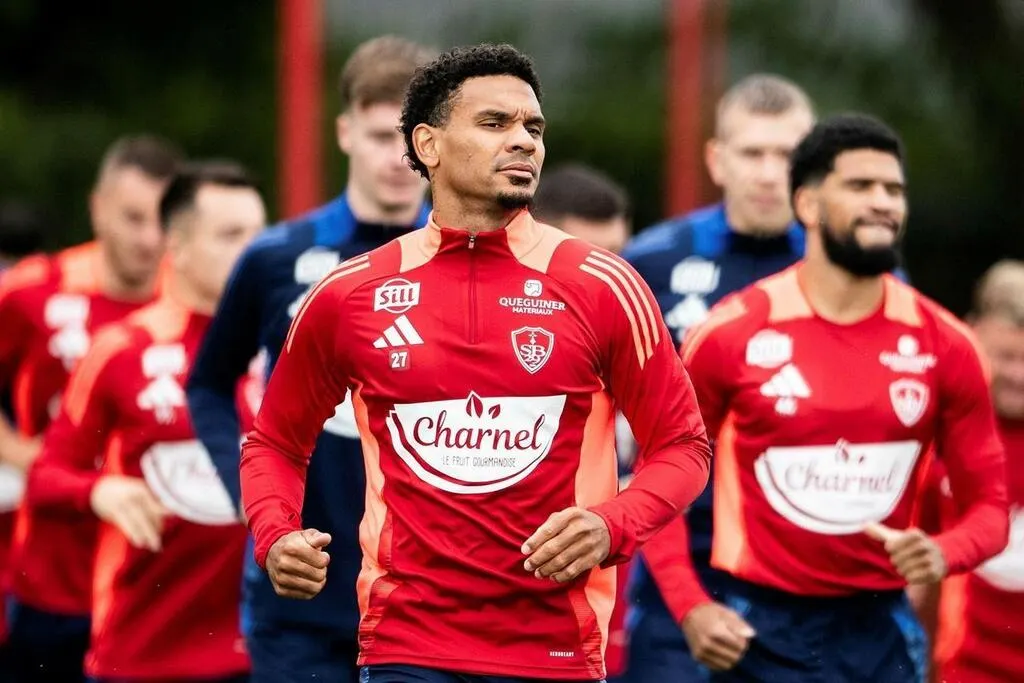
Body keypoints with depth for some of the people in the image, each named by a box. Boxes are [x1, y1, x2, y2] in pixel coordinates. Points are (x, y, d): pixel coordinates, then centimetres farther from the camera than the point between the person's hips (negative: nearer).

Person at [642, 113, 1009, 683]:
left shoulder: (944, 346, 1)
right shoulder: (732, 335, -5)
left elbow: (989, 502, 7)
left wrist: (943, 555, -16)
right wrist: (690, 608, -10)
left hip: (885, 634, 2)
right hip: (761, 633, -2)